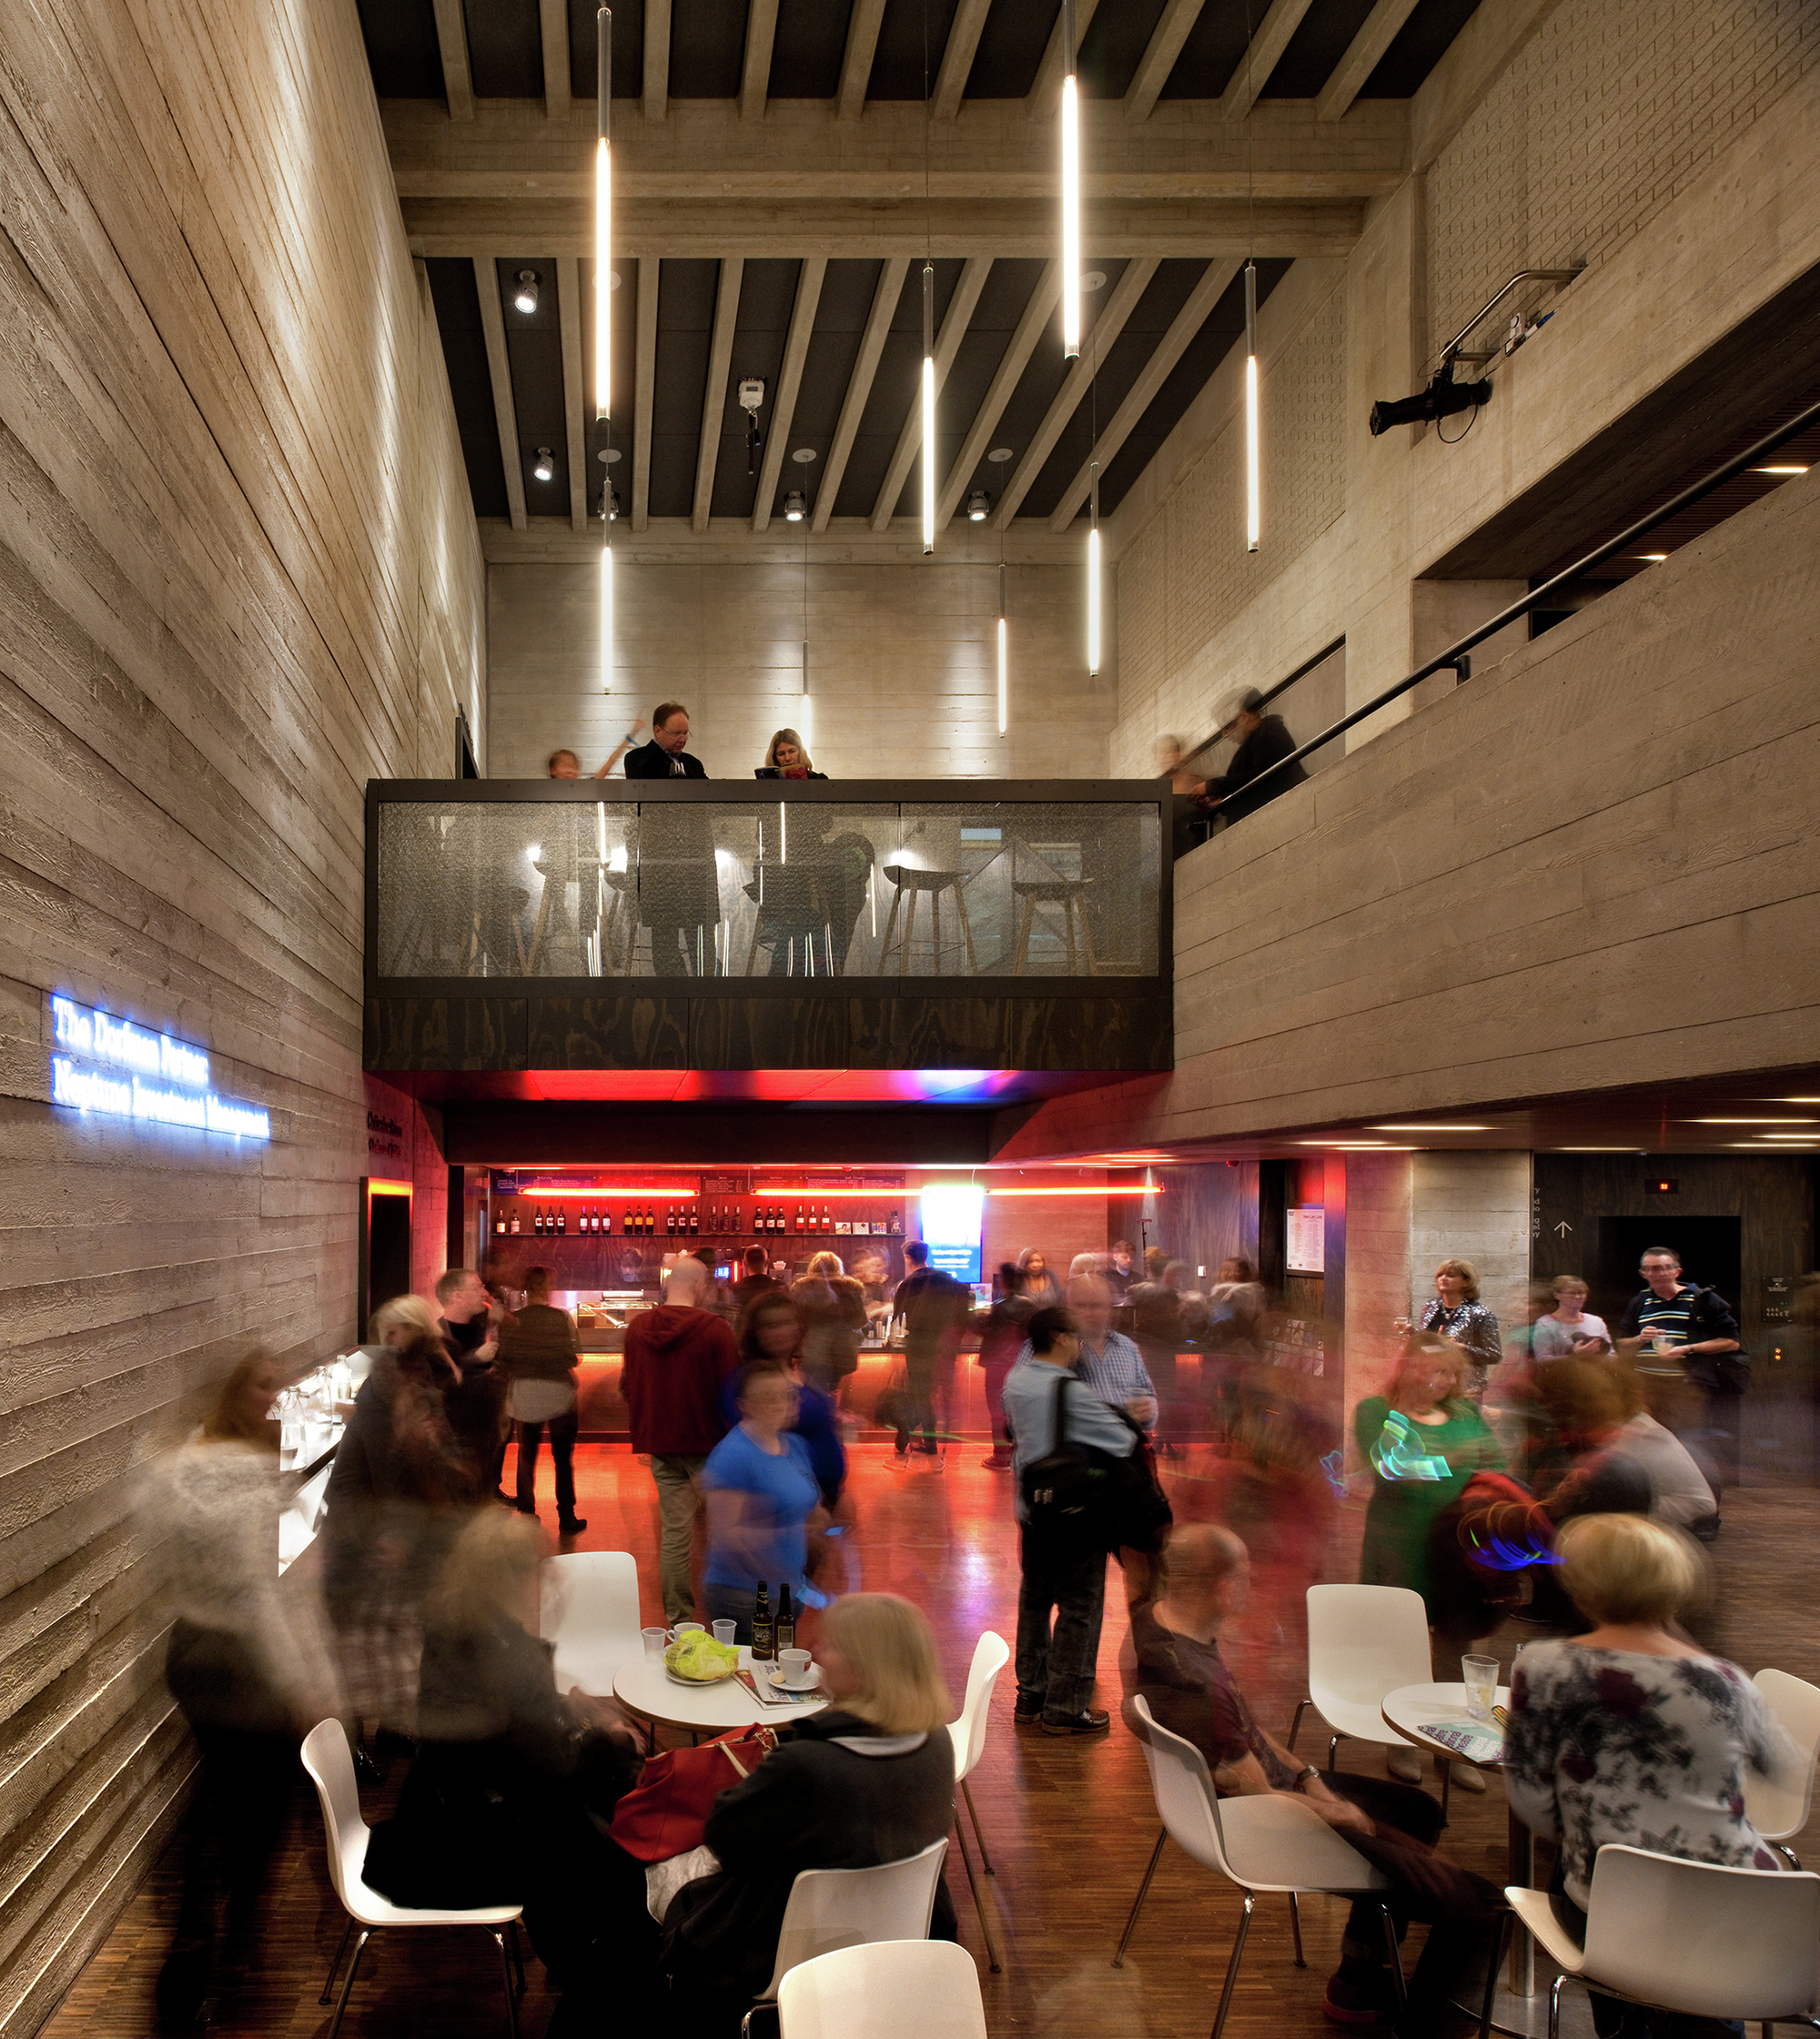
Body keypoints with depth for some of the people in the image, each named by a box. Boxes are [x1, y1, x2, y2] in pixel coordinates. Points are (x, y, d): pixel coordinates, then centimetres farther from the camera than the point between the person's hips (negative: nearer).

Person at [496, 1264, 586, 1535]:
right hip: (558, 1394, -1)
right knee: (563, 1459, 10)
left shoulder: (512, 1321, -4)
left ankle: (527, 1515, 15)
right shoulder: (562, 1318, -9)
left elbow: (503, 1363, -2)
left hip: (524, 1395, 1)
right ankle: (566, 1518, 13)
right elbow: (570, 1359, -7)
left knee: (526, 1457, 14)